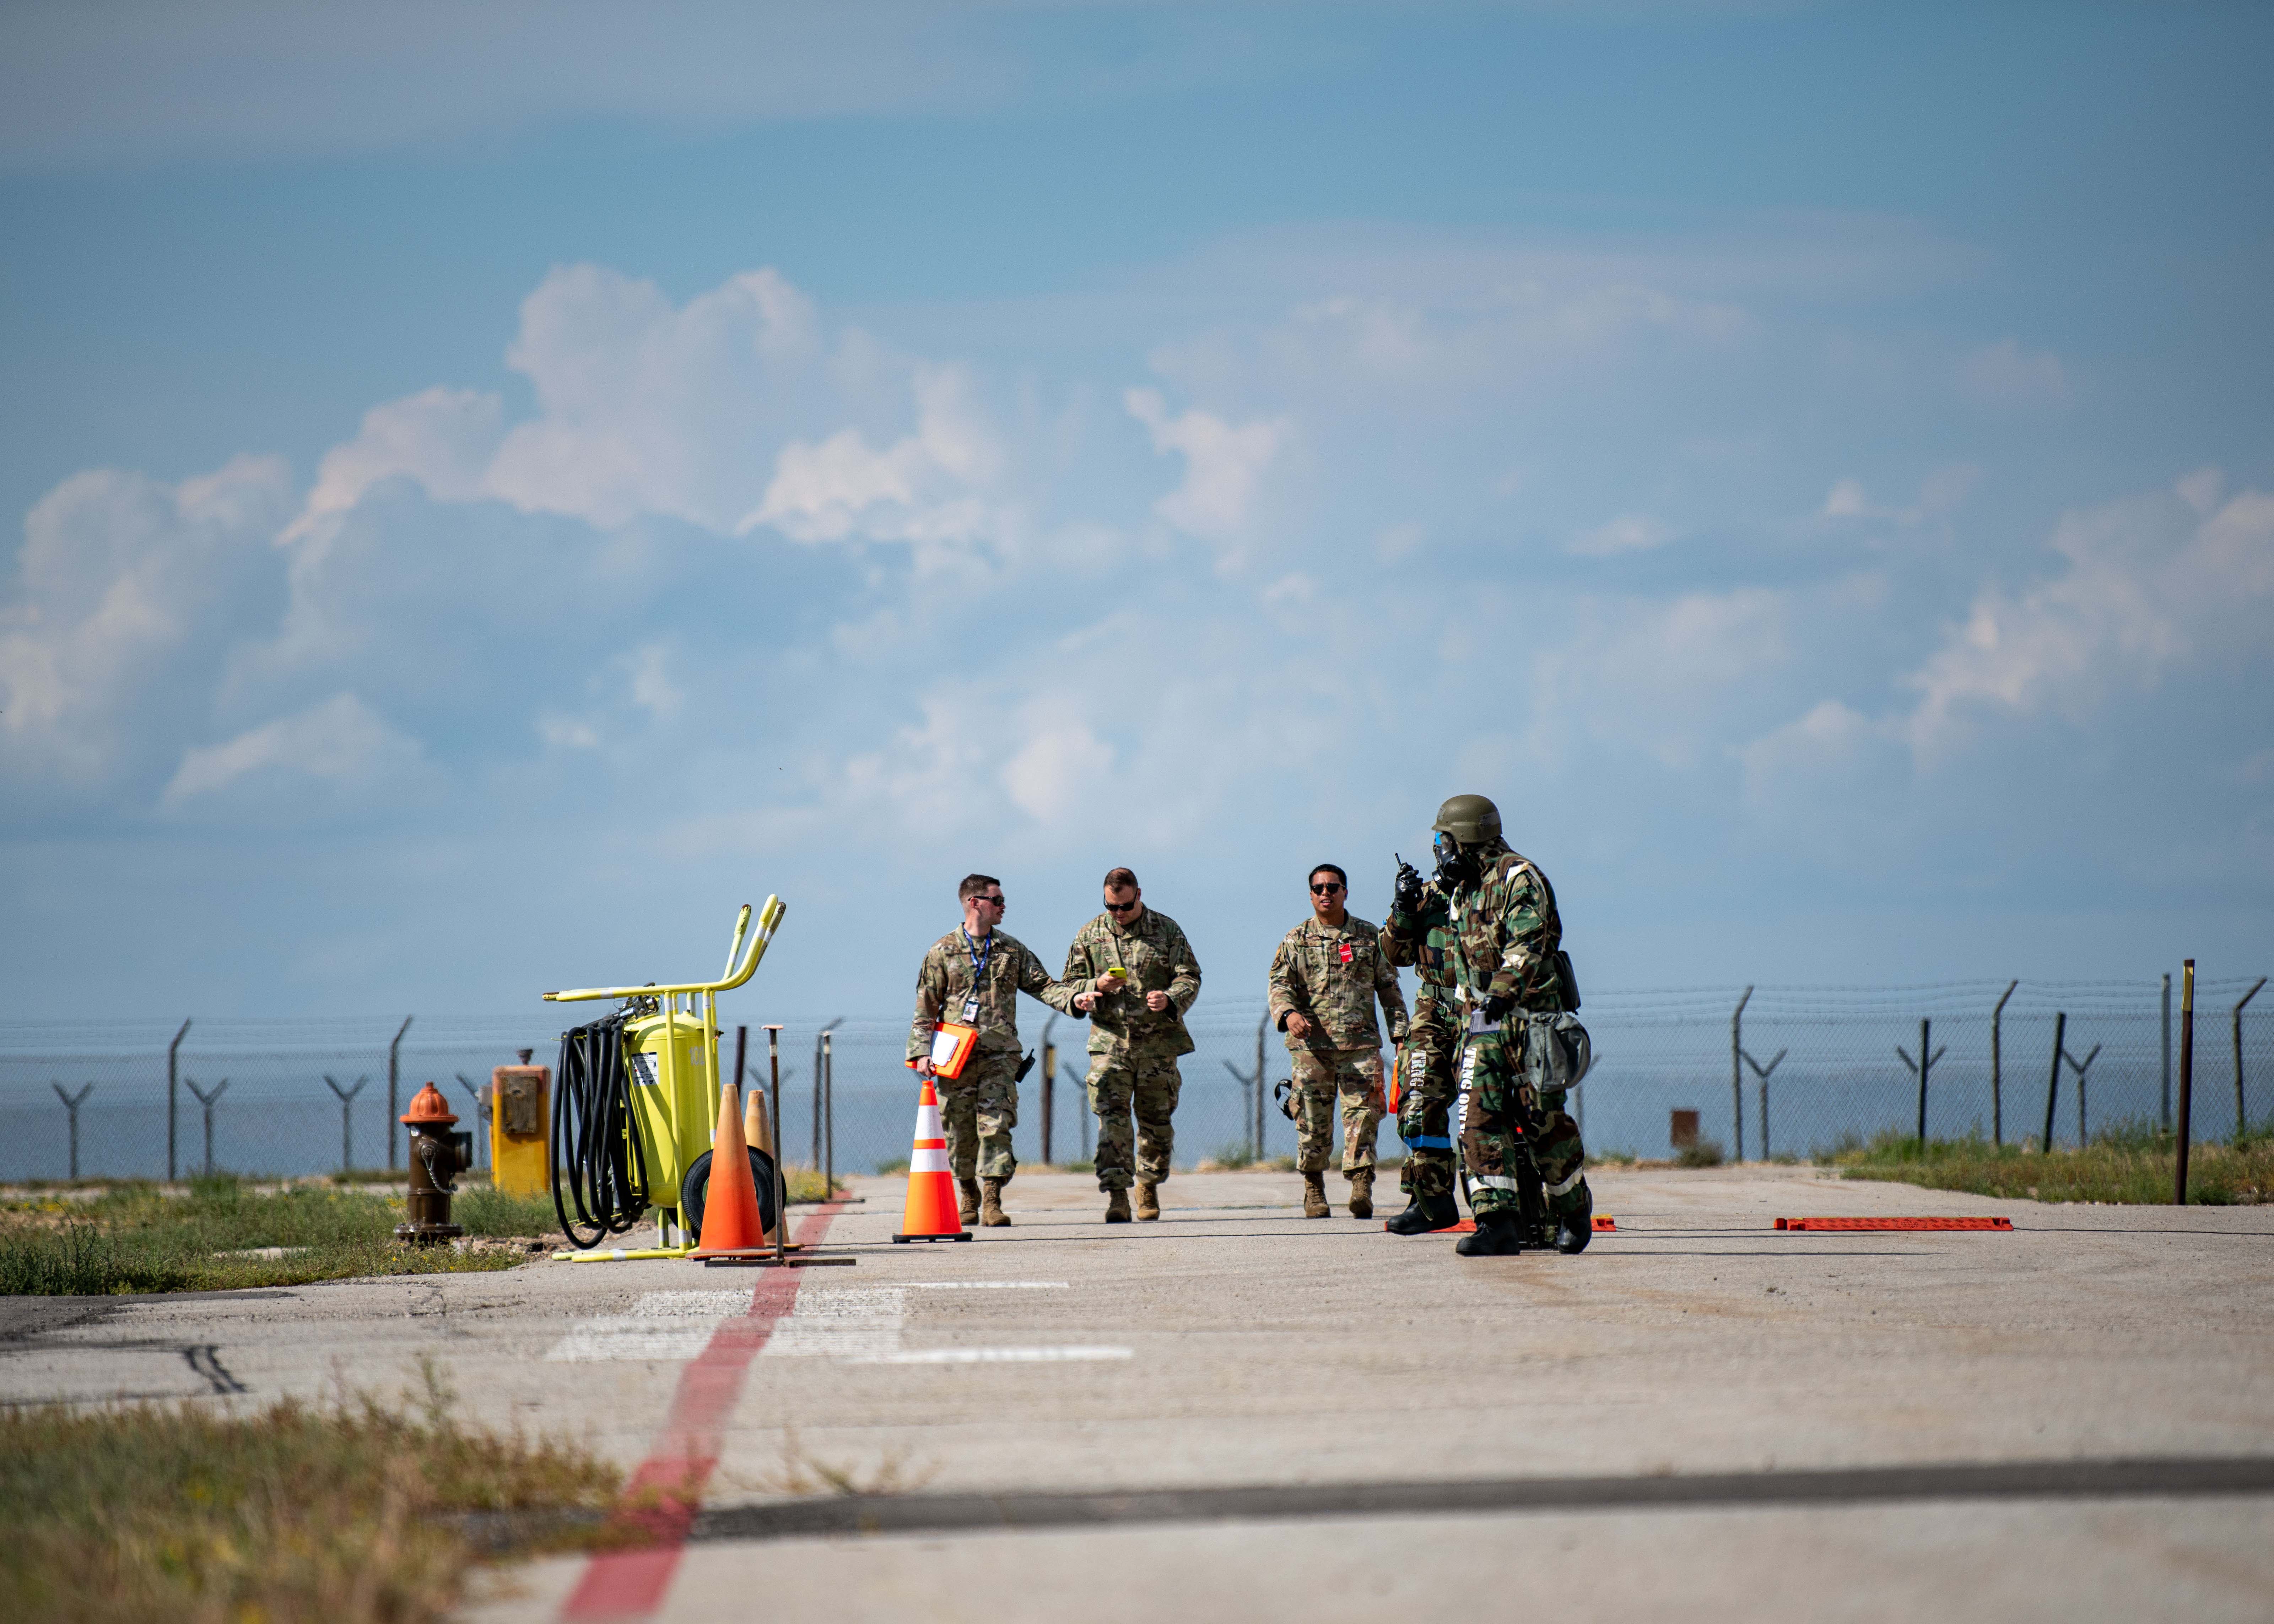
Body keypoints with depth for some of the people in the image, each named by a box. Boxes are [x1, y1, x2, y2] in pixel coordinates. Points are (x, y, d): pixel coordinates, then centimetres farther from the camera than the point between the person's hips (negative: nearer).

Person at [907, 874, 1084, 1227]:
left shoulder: (1012, 950, 12)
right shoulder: (942, 952, 5)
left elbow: (1043, 985, 9)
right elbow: (926, 1008, 5)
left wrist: (1074, 999, -10)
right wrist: (921, 1052, -5)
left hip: (999, 1054, 1)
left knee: (996, 1124, -12)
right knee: (960, 1130, 3)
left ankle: (992, 1201, -12)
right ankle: (968, 1198, 23)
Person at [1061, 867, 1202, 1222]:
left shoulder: (1167, 930, 4)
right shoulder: (1089, 935, 6)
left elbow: (1190, 977, 2)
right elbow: (1070, 984, 11)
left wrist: (1170, 999, -19)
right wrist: (1096, 987, -11)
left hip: (1158, 1042, 0)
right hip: (1109, 1041, 0)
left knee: (1156, 1119, 7)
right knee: (1112, 1117, -12)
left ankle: (1149, 1187, 27)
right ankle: (1116, 1196, -14)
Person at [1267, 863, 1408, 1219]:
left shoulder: (1370, 937, 13)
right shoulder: (1295, 941, 11)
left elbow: (1389, 988, 14)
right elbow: (1279, 984, 2)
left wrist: (1400, 1032, 5)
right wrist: (1288, 1013, -20)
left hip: (1361, 1041, 0)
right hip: (1311, 1043, 0)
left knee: (1363, 1113, -11)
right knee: (1313, 1120, 1)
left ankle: (1361, 1189, -16)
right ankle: (1314, 1189, 13)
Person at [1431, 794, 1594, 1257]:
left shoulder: (1519, 877, -8)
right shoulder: (1463, 892, 19)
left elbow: (1527, 943, -21)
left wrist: (1502, 992, -31)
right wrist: (1469, 1017, 23)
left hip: (1530, 1014, -8)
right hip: (1484, 1021, 8)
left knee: (1542, 1119, -3)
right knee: (1478, 1118, -8)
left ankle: (1575, 1211, 18)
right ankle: (1498, 1220, -13)